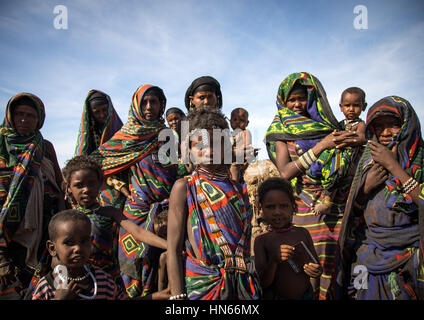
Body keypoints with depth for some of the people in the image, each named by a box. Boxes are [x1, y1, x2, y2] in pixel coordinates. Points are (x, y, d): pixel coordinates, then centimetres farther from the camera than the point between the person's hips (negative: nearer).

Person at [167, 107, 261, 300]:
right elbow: (173, 249, -8)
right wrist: (177, 295, -12)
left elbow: (246, 244, 11)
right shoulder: (184, 188, -6)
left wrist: (254, 286, 10)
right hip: (200, 284, -3)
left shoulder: (238, 189, 6)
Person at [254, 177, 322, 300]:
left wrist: (317, 271, -18)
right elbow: (263, 283, -15)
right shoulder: (261, 240, -13)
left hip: (306, 295, 2)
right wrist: (274, 261, -31)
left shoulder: (303, 233, -5)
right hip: (275, 296, -2)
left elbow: (317, 265, 4)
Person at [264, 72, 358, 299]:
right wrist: (321, 146, -15)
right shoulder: (281, 131, 5)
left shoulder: (327, 123, 12)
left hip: (336, 206, 3)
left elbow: (349, 164, 13)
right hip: (303, 209, -2)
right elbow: (285, 172, -10)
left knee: (336, 261, 1)